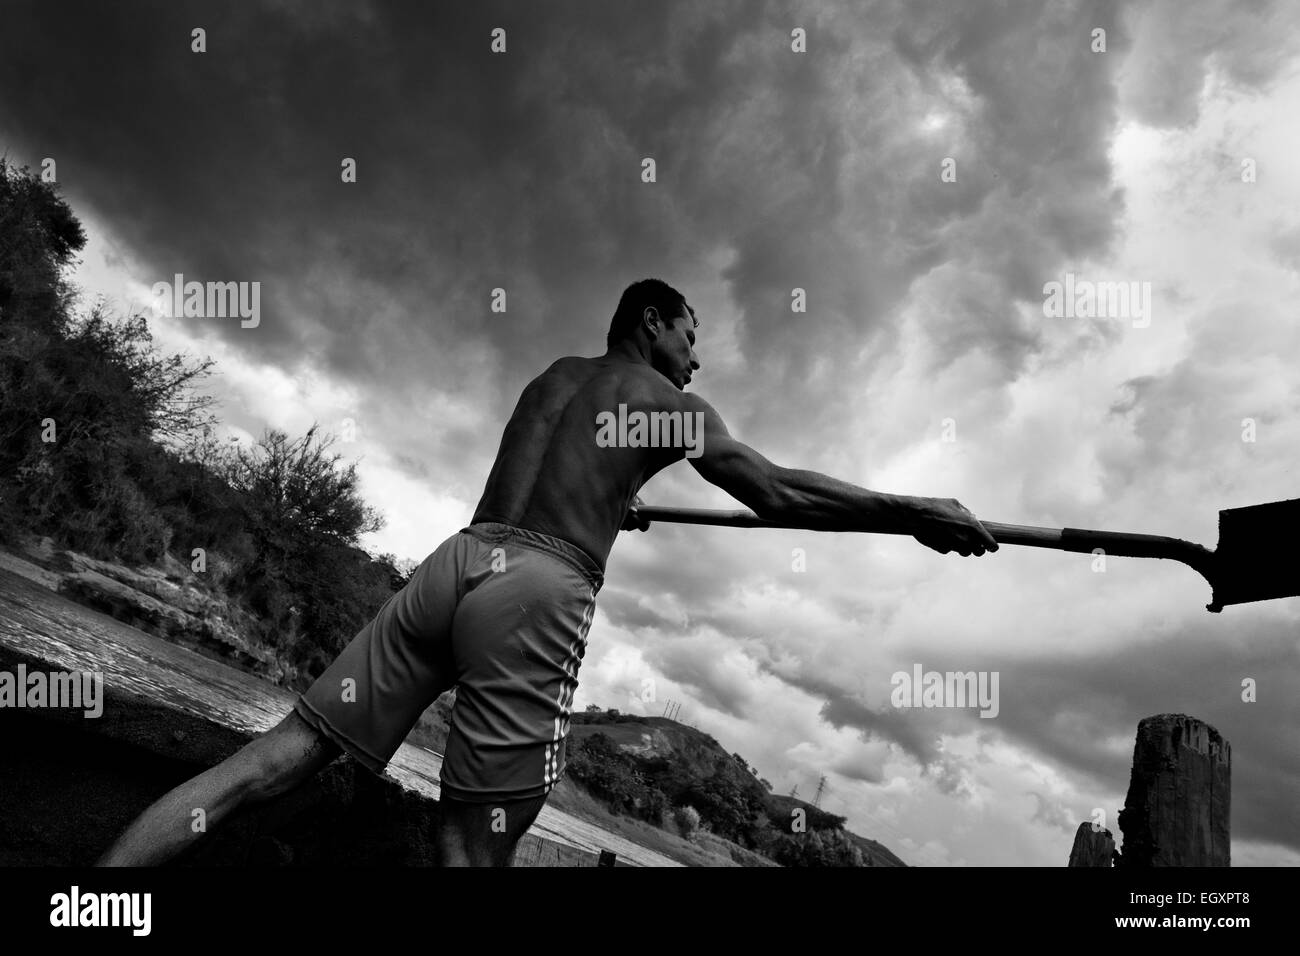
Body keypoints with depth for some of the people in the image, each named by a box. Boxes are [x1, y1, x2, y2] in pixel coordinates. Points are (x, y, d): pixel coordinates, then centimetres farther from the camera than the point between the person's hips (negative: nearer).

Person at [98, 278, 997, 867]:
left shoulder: (554, 374, 29)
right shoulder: (665, 400, 10)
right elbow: (778, 491, 3)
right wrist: (917, 514, 10)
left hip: (455, 558, 6)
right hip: (537, 591, -6)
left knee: (275, 759, 2)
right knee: (474, 845, -5)